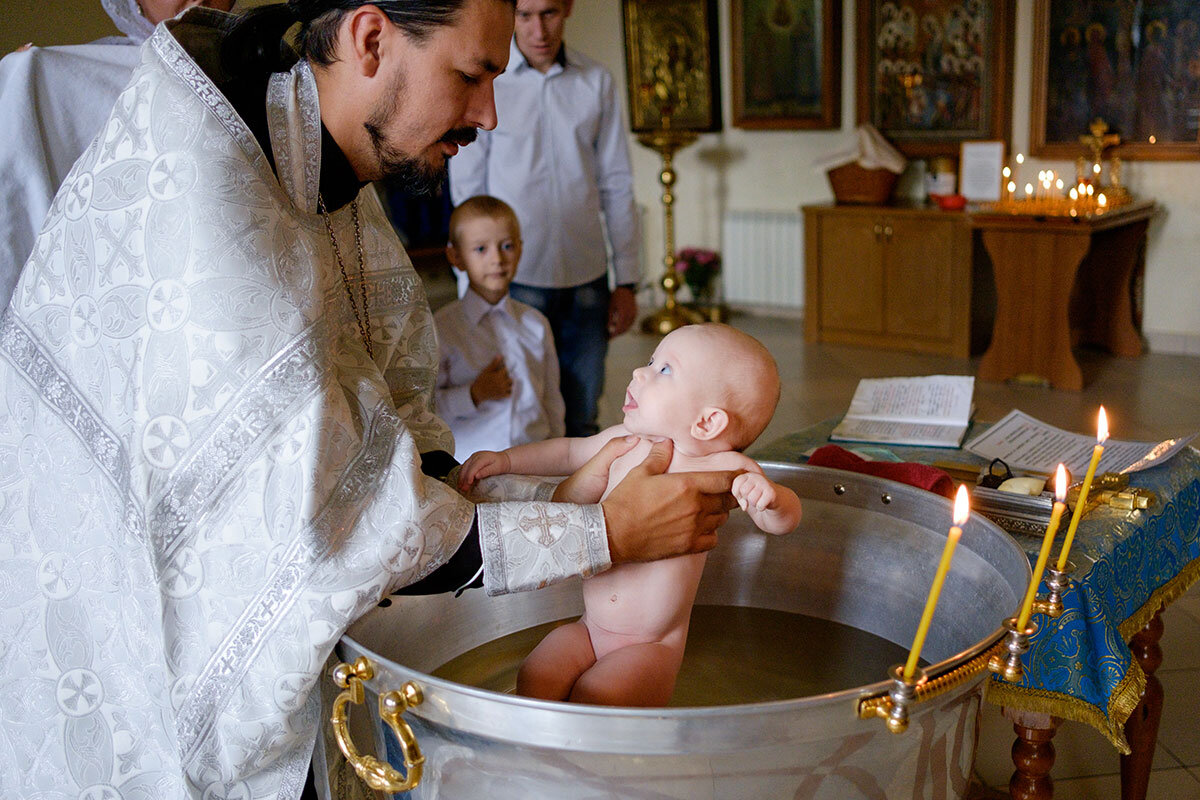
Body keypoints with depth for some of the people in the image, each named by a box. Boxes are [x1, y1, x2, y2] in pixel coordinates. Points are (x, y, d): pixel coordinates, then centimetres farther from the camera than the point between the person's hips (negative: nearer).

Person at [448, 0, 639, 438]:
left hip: (587, 276, 3)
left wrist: (627, 281, 5)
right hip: (515, 278, -2)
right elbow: (467, 194, -1)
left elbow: (616, 186, 8)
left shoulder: (597, 82, 5)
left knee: (581, 422, 10)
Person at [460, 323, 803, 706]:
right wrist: (505, 460, 12)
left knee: (594, 696, -24)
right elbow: (569, 452, 19)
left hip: (653, 643, -4)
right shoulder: (623, 443, 0)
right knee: (535, 679, -14)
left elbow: (784, 520, -17)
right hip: (589, 629, 5)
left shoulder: (725, 468, -14)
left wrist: (768, 495, -39)